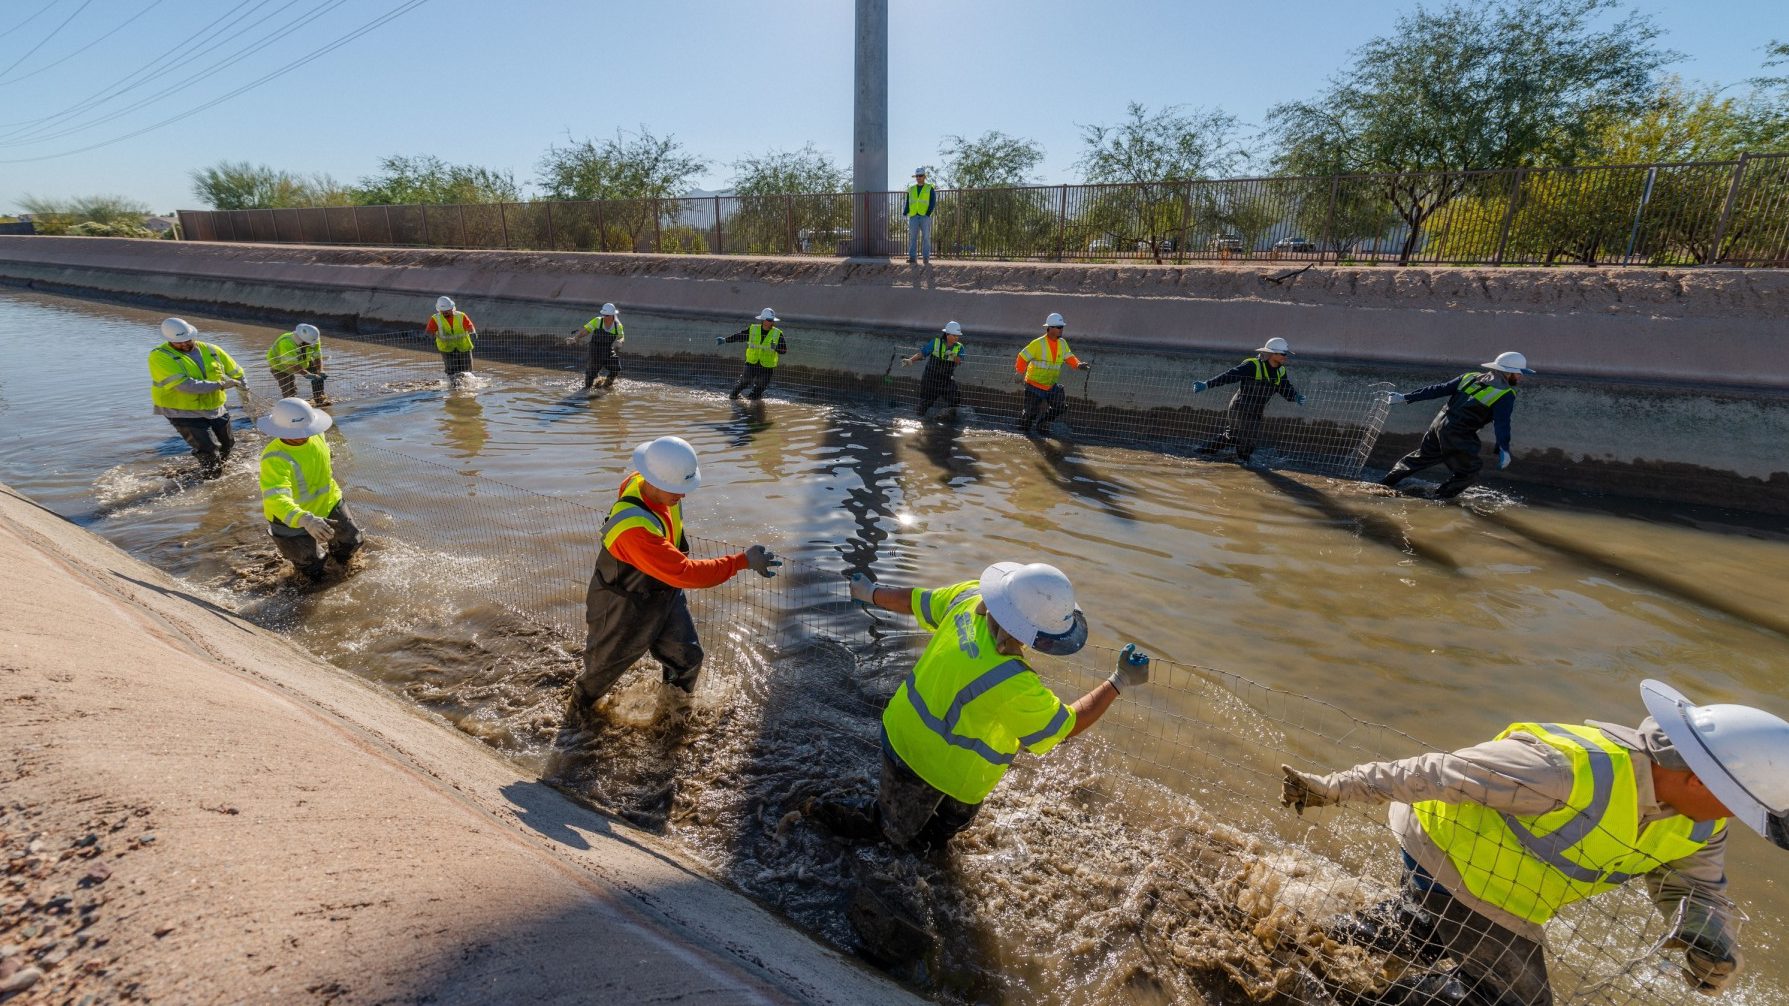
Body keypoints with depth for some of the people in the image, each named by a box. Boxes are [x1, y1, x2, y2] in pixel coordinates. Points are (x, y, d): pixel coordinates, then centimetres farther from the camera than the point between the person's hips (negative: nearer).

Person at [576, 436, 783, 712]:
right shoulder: (633, 529, -45)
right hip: (623, 609, -6)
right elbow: (684, 572, -43)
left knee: (688, 658, 10)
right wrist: (743, 561, -40)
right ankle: (580, 706, 53)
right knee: (604, 669, 20)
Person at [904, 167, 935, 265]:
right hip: (913, 217, 2)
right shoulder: (911, 189, 14)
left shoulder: (930, 189, 5)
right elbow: (907, 203, 13)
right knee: (913, 237, -1)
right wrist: (904, 213, -3)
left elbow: (933, 203, -2)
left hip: (925, 217, -2)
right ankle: (912, 258, -1)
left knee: (925, 237, -2)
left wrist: (928, 214, -15)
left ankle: (926, 258, 0)